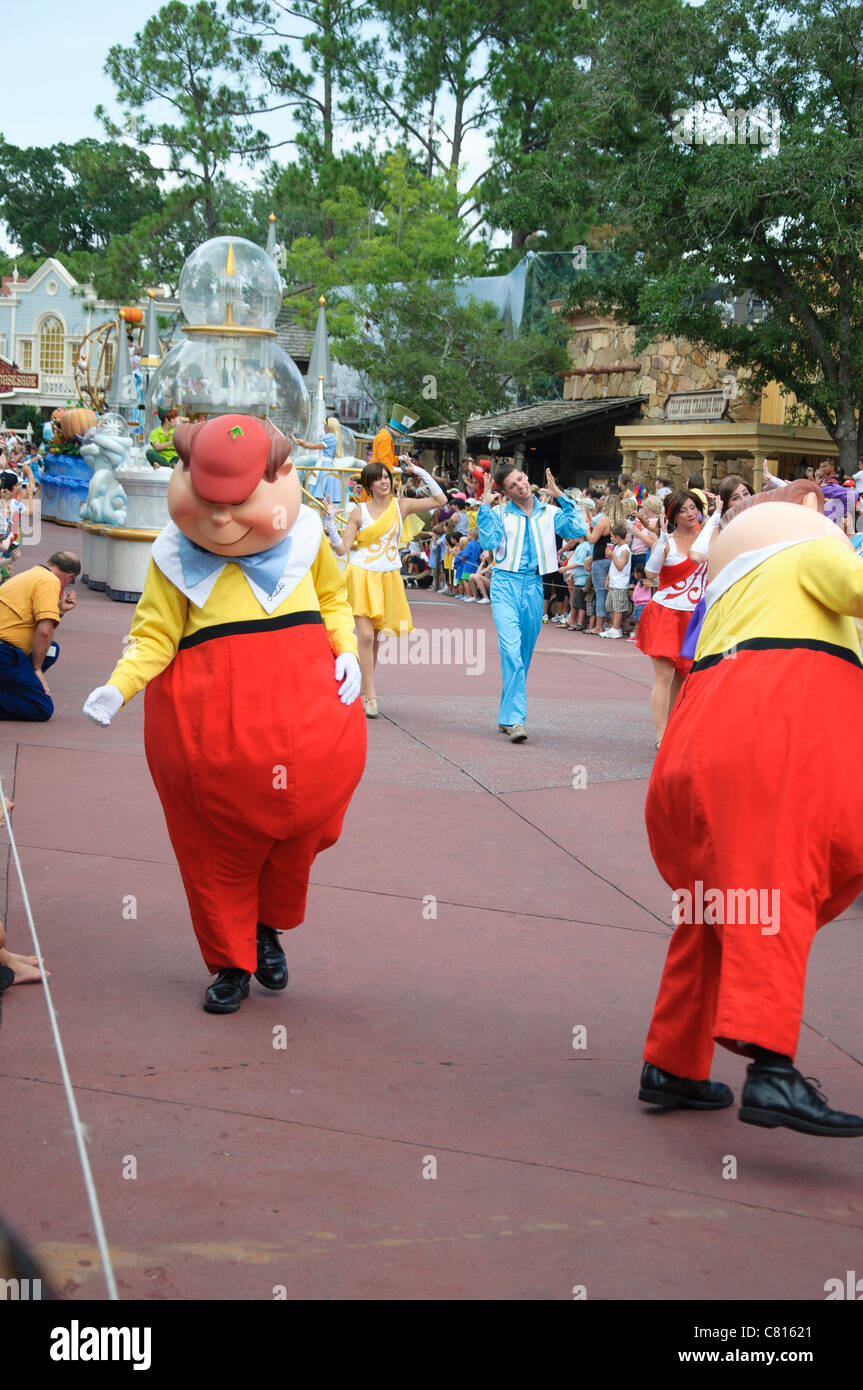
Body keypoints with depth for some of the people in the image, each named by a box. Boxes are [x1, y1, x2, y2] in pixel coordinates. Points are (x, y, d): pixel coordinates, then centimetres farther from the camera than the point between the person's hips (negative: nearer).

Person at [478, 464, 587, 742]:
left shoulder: (549, 513, 9)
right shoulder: (500, 514, 2)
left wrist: (562, 497, -4)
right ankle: (515, 719, -21)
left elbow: (578, 531, -5)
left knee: (524, 655, 9)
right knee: (511, 650, -18)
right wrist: (485, 506, -12)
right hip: (505, 585, -3)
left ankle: (507, 717, 22)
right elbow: (488, 542, -13)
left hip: (533, 586, 4)